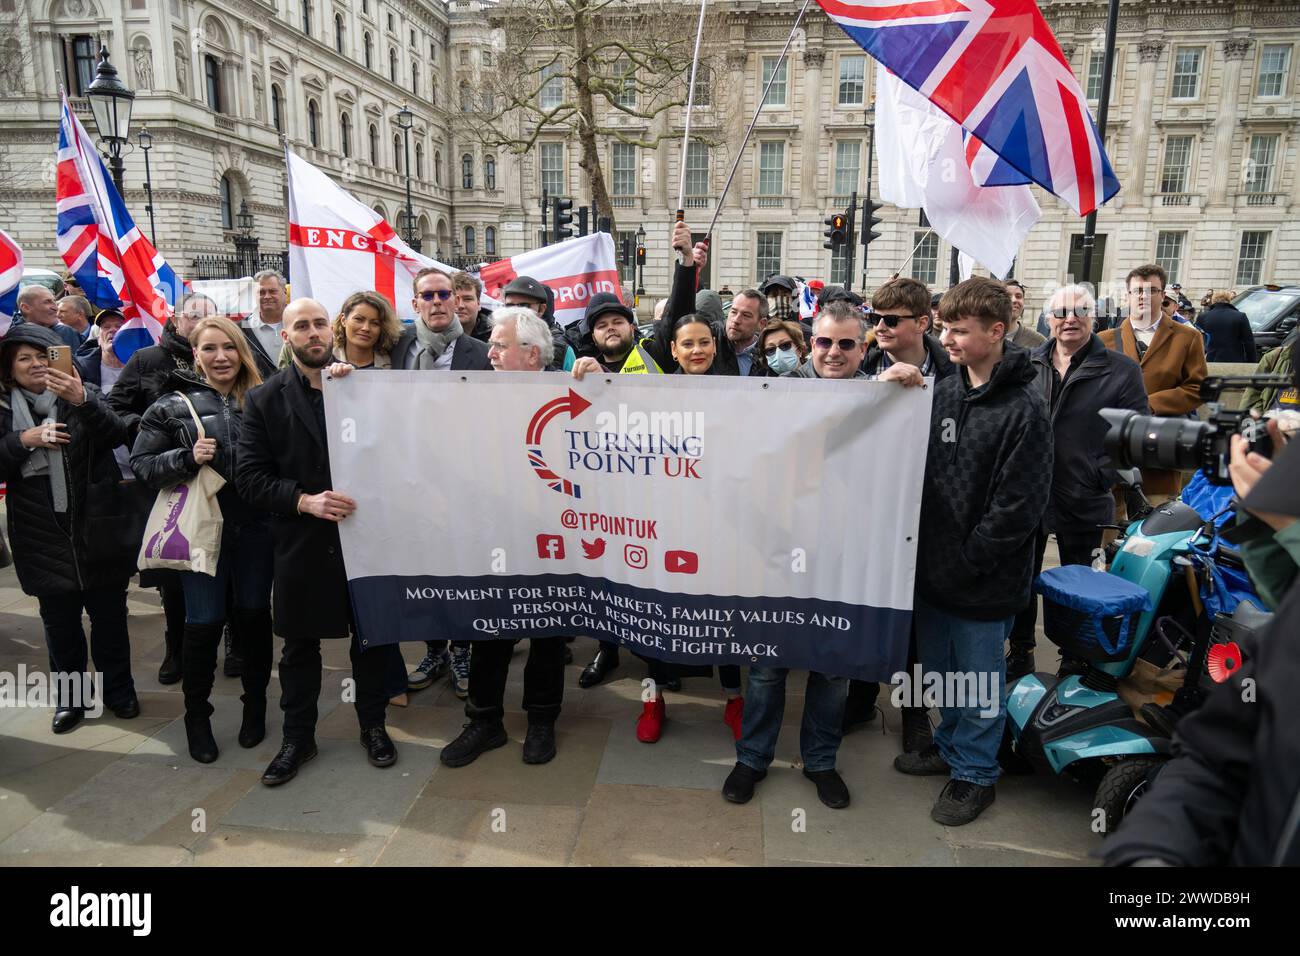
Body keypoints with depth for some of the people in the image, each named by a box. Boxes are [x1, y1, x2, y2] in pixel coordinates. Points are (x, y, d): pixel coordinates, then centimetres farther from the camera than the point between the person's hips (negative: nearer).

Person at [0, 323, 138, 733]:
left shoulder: (83, 395, -1)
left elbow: (116, 435, -18)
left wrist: (82, 400, -33)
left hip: (97, 530, -1)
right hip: (43, 538, 2)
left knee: (109, 614, 10)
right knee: (60, 621, 12)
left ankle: (118, 688, 27)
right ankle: (70, 695, 29)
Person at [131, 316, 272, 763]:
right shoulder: (174, 405, 1)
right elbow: (141, 464, 0)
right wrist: (188, 458, -15)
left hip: (256, 526, 1)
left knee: (255, 614, 10)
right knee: (204, 622, 3)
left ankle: (255, 704, 29)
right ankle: (196, 714, 24)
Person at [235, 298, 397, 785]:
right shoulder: (265, 398, 0)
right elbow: (250, 477, -5)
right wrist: (305, 500, -18)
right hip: (300, 541, 0)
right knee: (299, 645, 13)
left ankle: (373, 726, 32)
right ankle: (297, 737, 32)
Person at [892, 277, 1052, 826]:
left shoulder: (1023, 409, -15)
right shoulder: (944, 393, 3)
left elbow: (1021, 505, -18)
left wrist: (966, 559, -15)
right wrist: (926, 550, 0)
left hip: (985, 581, -6)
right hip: (934, 570, 6)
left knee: (978, 679, 12)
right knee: (939, 670, 21)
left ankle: (974, 772, 31)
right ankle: (950, 746, 43)